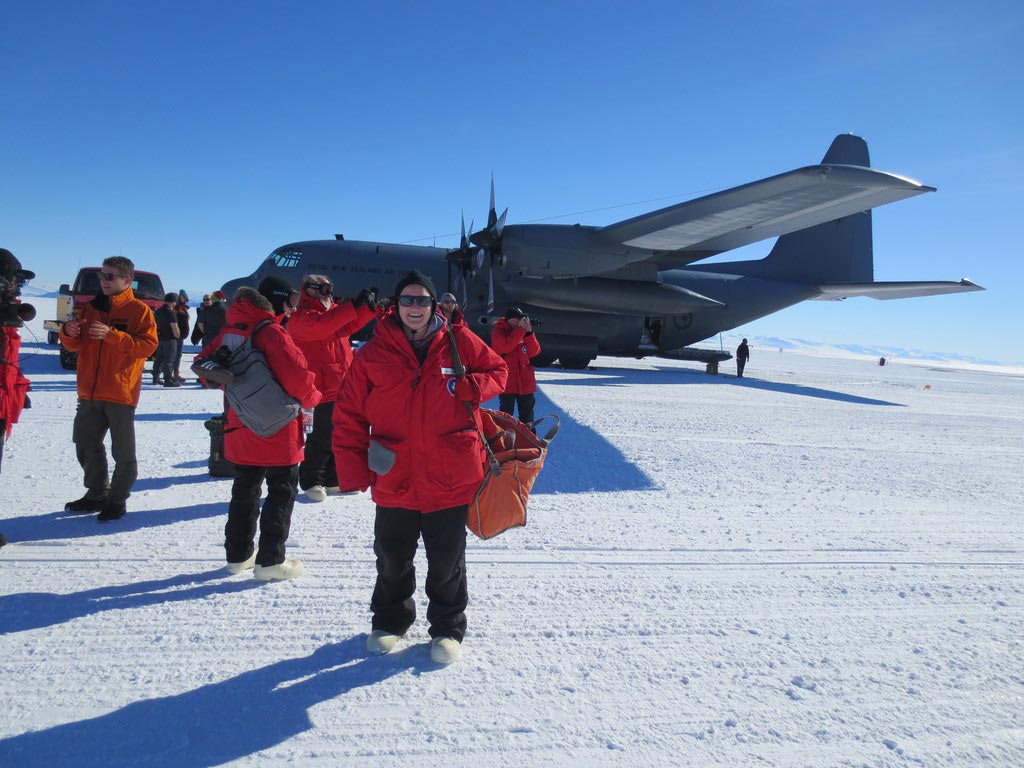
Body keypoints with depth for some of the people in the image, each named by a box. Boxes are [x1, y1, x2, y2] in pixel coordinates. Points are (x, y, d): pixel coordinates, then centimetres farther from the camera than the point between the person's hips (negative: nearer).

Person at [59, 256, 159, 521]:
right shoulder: (92, 307, 13)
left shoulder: (139, 310, -4)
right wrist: (69, 333, -6)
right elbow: (75, 345, 16)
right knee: (87, 446, 15)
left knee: (123, 452, 1)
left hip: (120, 393, -7)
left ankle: (118, 500, 12)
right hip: (89, 392, 7)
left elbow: (148, 345, -16)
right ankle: (97, 494, 29)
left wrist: (111, 335, -23)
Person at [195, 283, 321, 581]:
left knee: (244, 490, 20)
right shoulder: (271, 332, -18)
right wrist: (310, 399, -6)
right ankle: (270, 560, 6)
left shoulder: (230, 330, 5)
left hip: (240, 430, 7)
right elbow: (298, 375, -26)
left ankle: (238, 554, 29)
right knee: (282, 492, 5)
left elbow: (204, 362, 13)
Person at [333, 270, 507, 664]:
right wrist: (353, 469, -7)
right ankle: (389, 620, 44)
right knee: (392, 559, 19)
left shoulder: (459, 341, -3)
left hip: (449, 479, -1)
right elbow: (349, 416, -1)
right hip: (393, 479, 1)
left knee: (446, 562, 13)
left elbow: (497, 372, 9)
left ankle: (448, 628, 36)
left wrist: (466, 387, -11)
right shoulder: (373, 352, -3)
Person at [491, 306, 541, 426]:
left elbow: (534, 352, 1)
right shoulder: (498, 332, -4)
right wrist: (520, 330, -19)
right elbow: (506, 346, -24)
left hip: (526, 382, 5)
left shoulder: (525, 333, 10)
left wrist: (529, 333, -11)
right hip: (507, 382, -5)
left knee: (527, 414, 13)